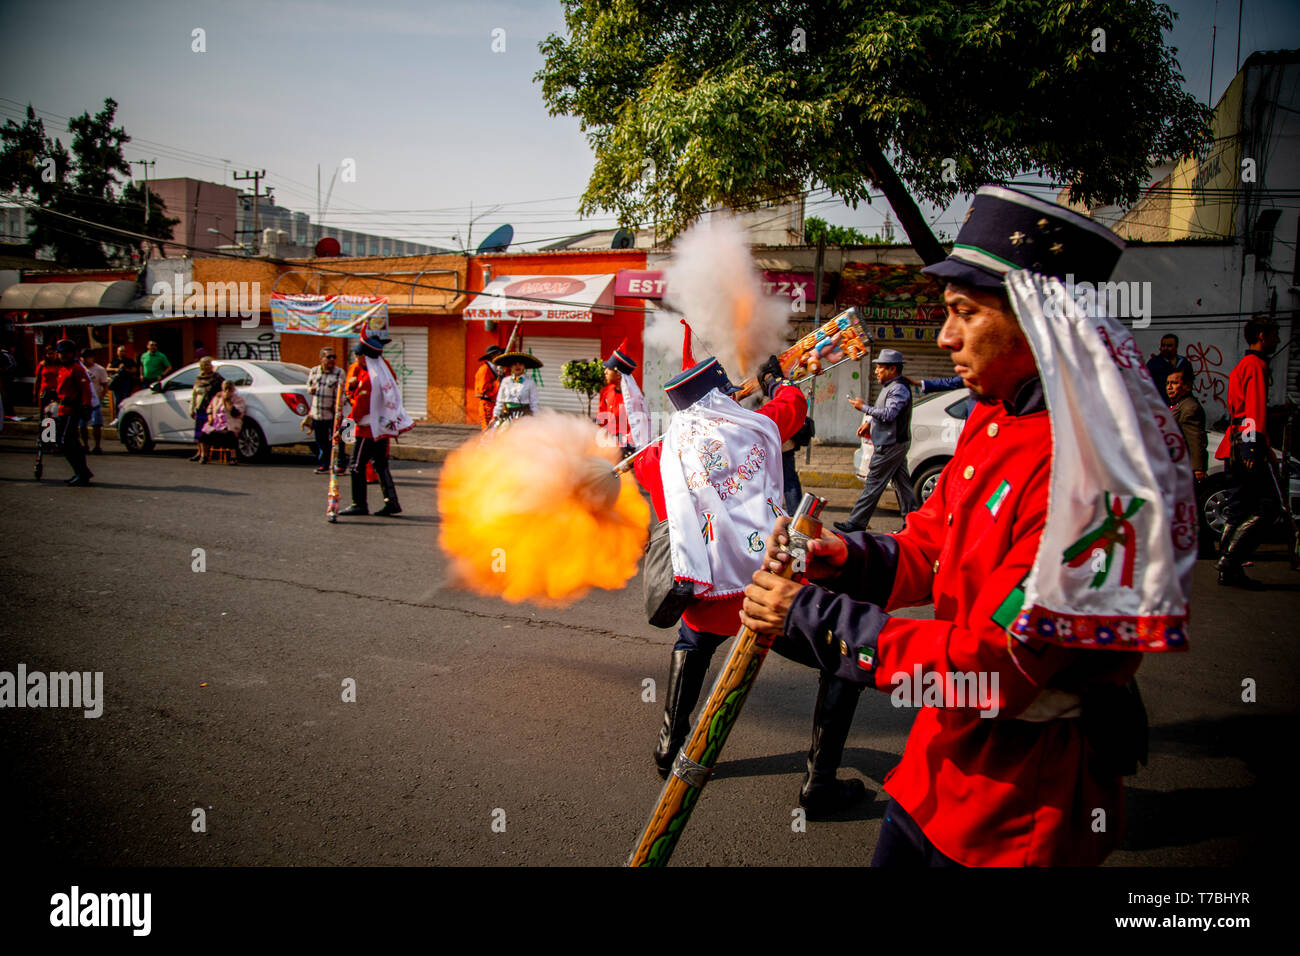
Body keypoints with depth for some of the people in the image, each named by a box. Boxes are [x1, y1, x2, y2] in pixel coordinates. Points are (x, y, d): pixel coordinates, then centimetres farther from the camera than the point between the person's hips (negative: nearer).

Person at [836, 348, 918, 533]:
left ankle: (856, 522, -6)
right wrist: (869, 423, 12)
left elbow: (888, 414, -26)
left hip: (890, 446, -11)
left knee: (873, 484, -8)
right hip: (896, 444, 11)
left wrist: (864, 407, -17)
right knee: (902, 482, 12)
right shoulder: (889, 386, 16)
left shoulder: (899, 389, -17)